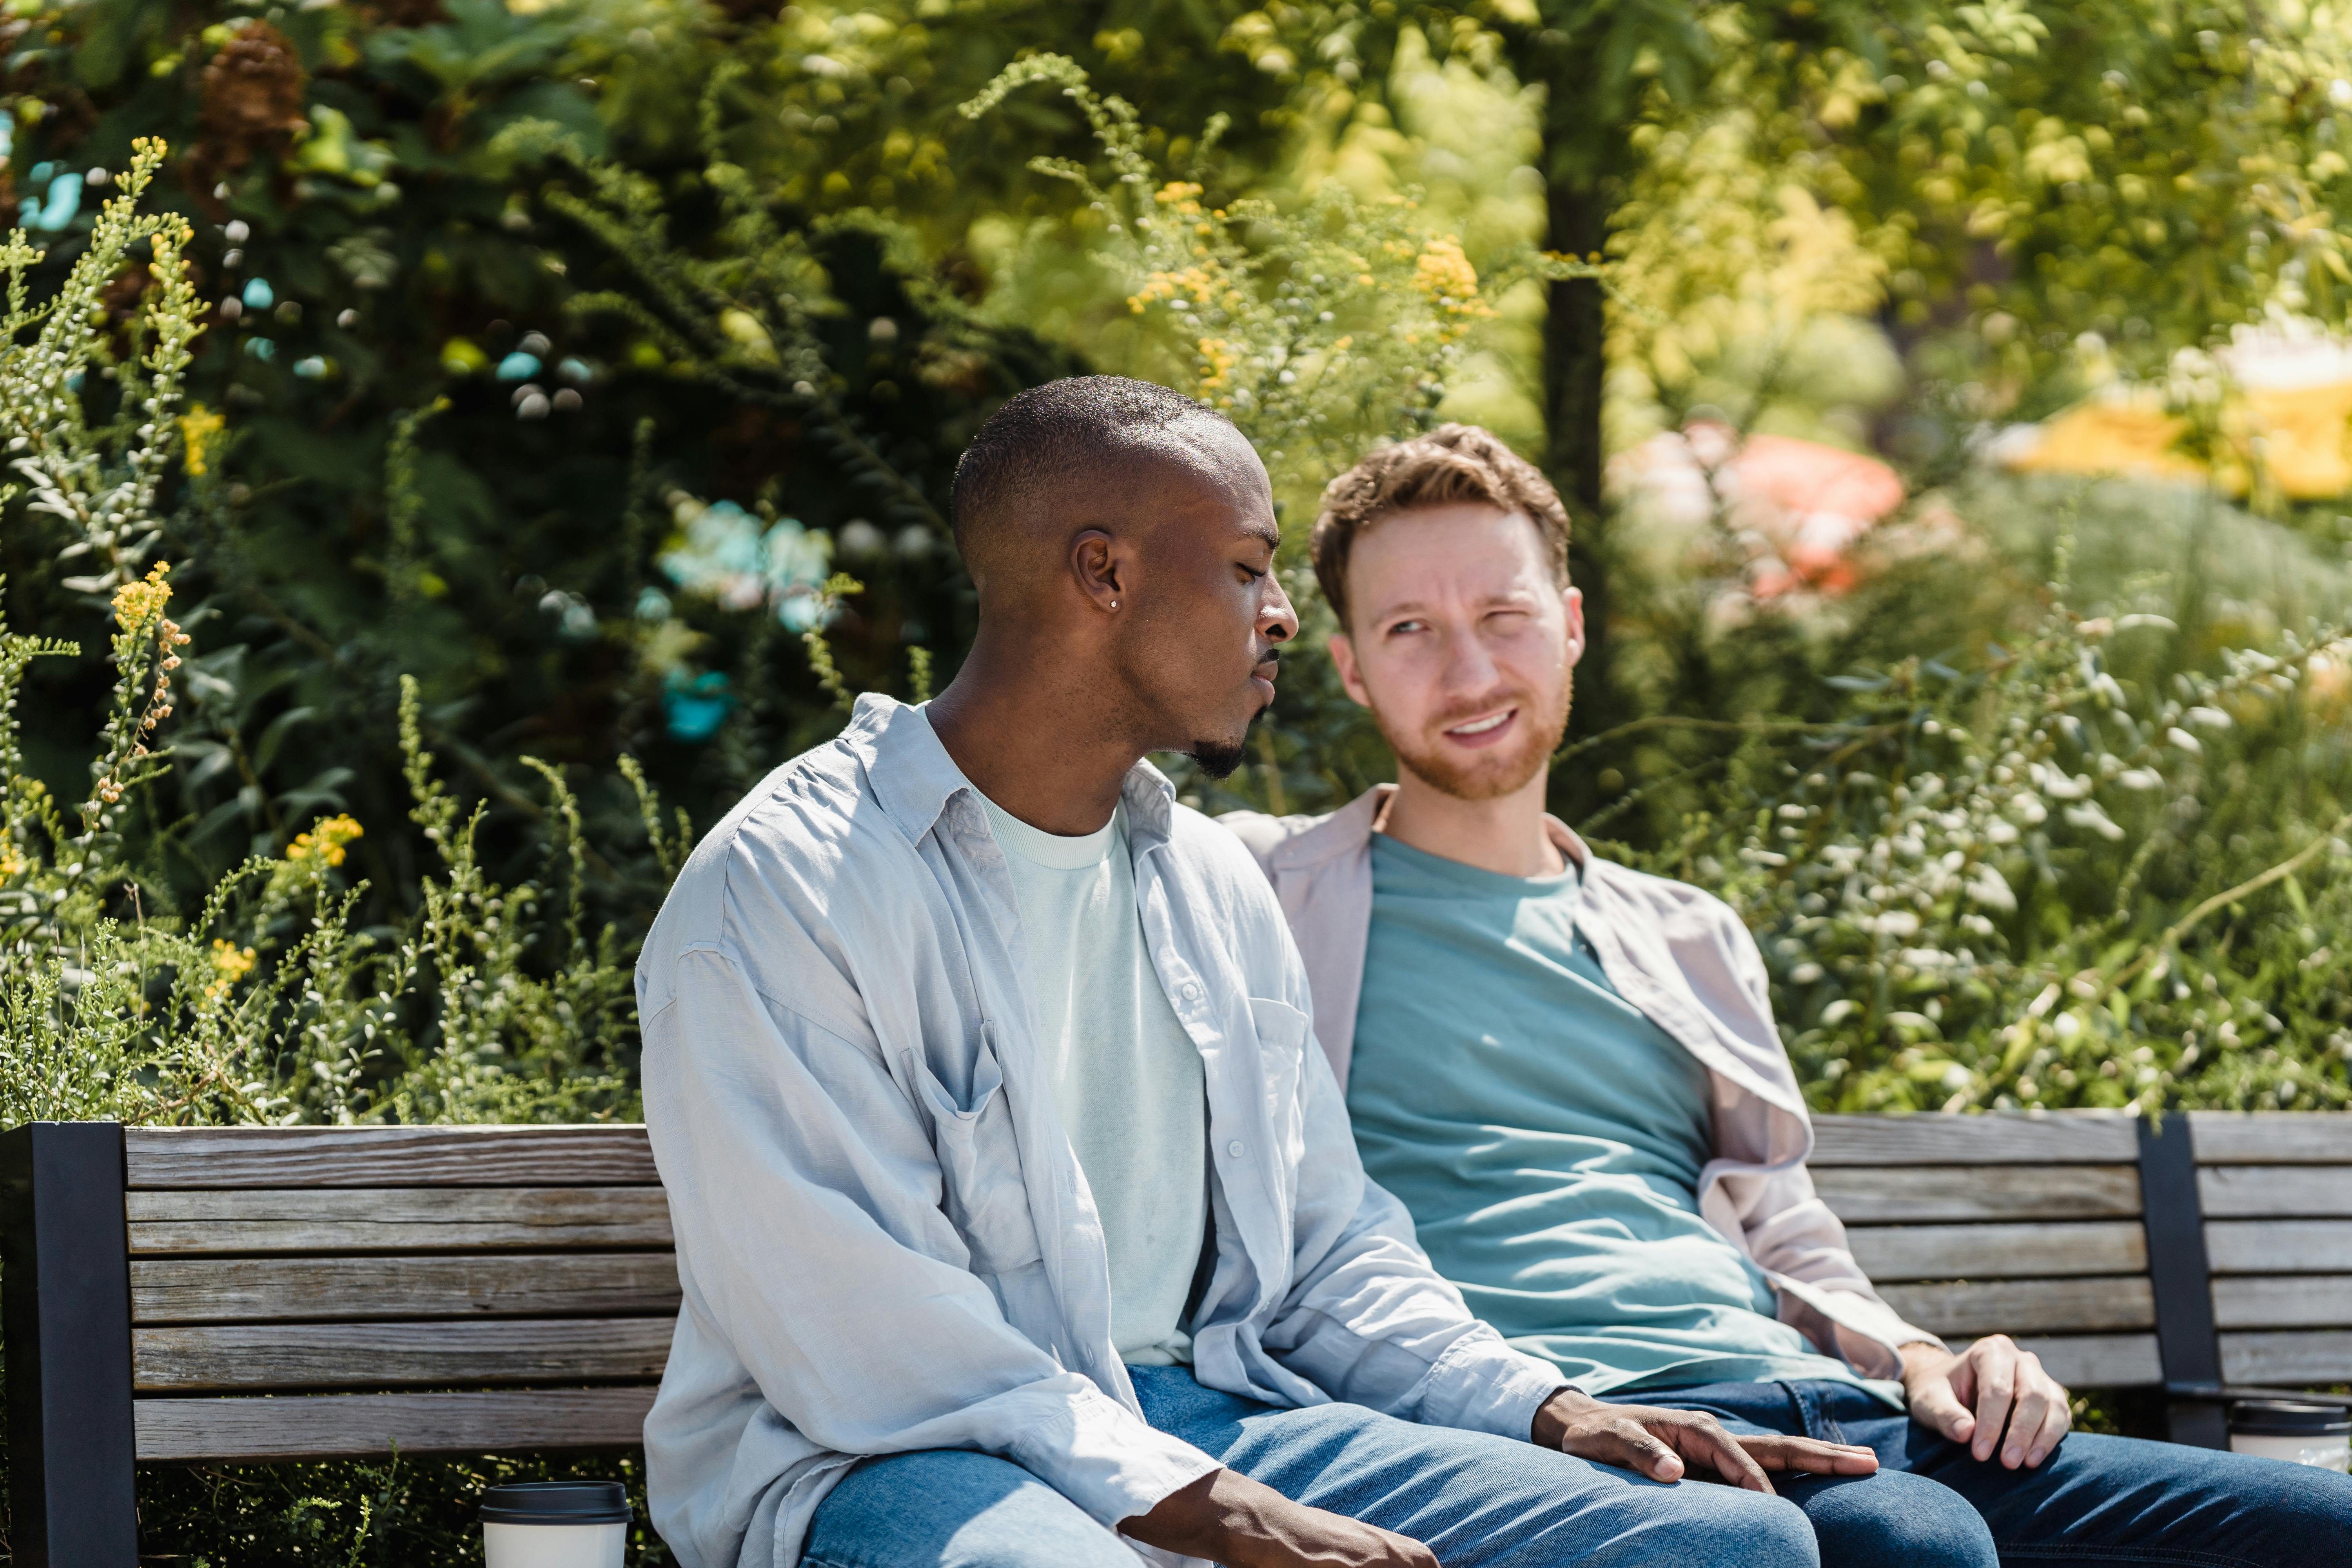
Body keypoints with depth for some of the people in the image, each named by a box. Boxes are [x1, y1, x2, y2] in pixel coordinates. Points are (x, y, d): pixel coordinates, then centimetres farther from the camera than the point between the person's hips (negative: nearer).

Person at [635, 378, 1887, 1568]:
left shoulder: (1212, 882, 19)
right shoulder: (784, 888, -8)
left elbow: (1326, 1251, 24)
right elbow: (860, 1344, -17)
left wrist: (1544, 1411, 5)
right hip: (891, 1455, -7)